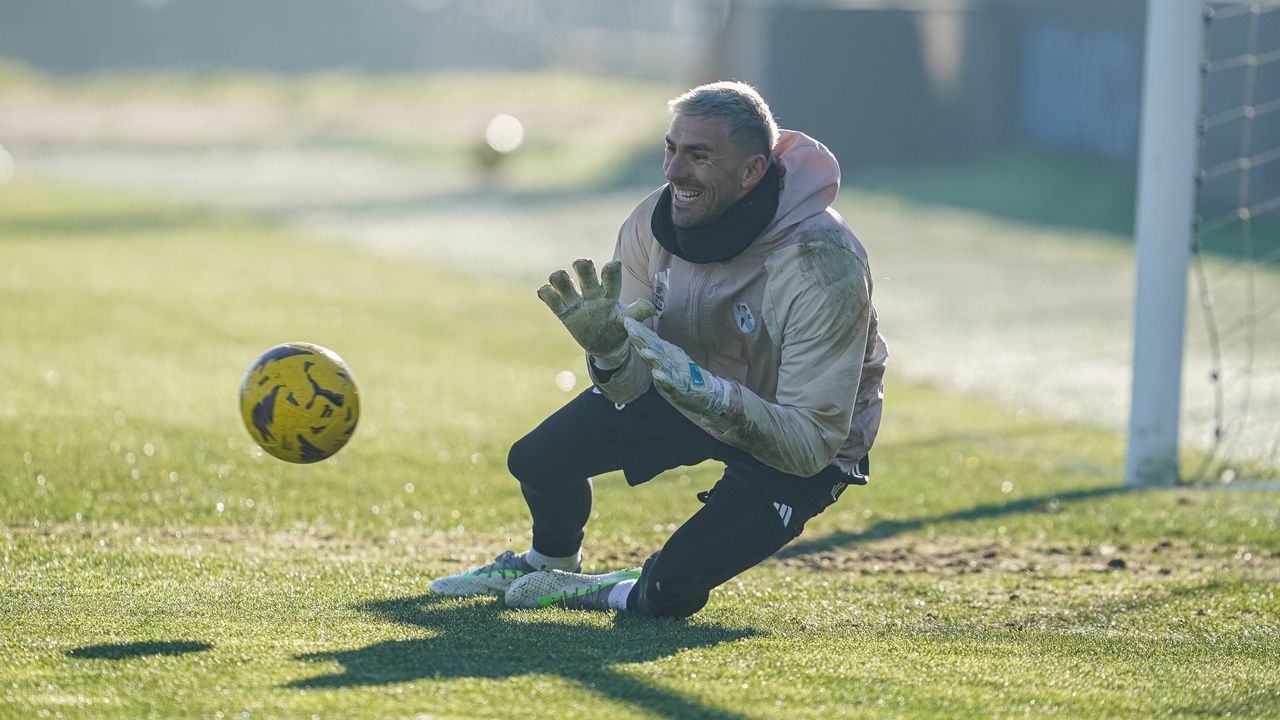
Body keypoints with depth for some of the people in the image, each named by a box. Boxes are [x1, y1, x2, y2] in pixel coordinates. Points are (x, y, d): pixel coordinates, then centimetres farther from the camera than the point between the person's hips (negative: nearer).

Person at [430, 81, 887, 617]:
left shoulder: (822, 266, -35)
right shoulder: (655, 223, -17)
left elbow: (812, 443, -34)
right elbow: (637, 385, -9)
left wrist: (706, 394, -49)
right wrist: (609, 350, -33)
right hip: (700, 384, 6)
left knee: (671, 589, -20)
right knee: (537, 458, 0)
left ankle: (621, 594, 17)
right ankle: (551, 561, 34)